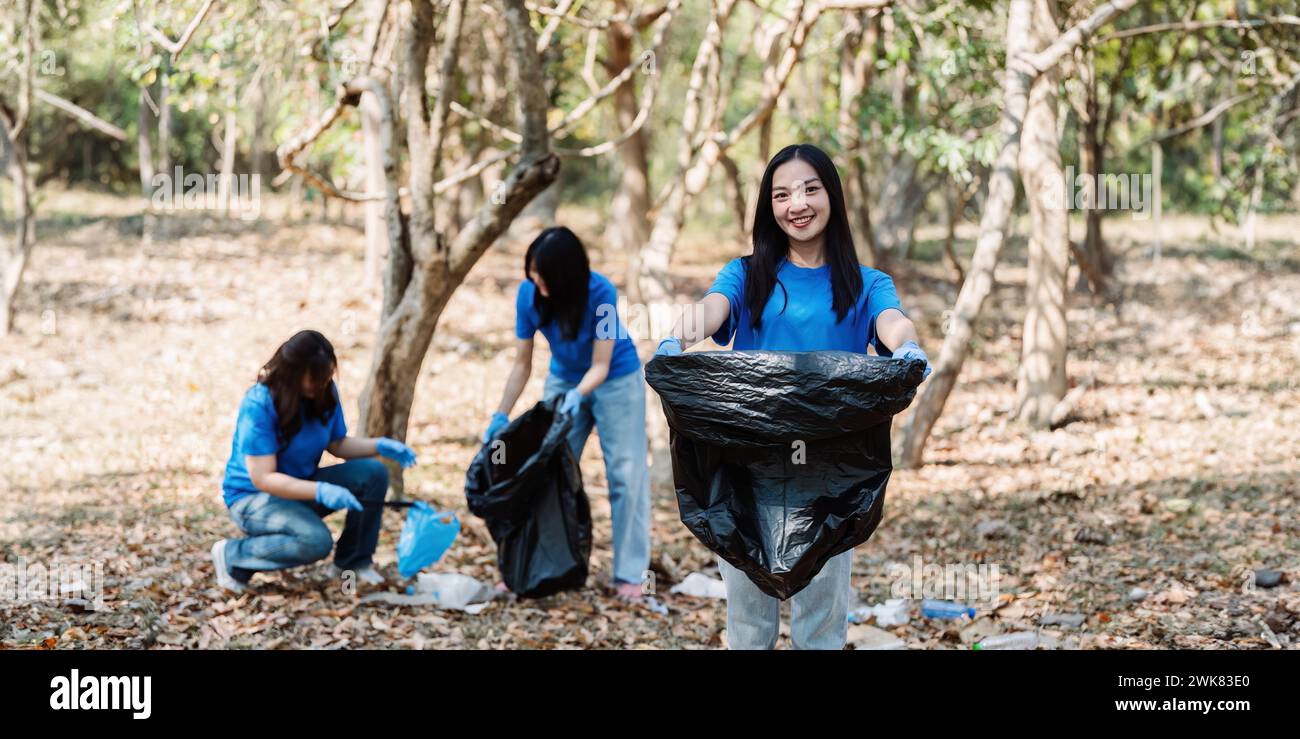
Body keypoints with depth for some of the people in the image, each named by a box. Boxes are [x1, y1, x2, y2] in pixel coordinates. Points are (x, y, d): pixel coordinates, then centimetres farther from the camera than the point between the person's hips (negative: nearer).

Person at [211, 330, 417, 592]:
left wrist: (380, 446, -11)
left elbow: (337, 444, 8)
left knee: (373, 473, -13)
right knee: (316, 541, -34)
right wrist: (320, 492, -38)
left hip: (301, 485, 7)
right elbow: (263, 478, -28)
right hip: (253, 496, -7)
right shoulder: (259, 404, -26)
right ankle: (232, 556, -11)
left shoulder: (324, 392, -7)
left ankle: (353, 561, 2)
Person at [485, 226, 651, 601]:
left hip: (616, 381, -4)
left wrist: (578, 395, -46)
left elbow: (600, 365, -28)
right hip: (564, 380, 4)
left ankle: (629, 575, -4)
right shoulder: (528, 294, -20)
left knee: (625, 472, -7)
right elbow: (521, 364, -13)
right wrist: (501, 416, -19)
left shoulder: (600, 293, -31)